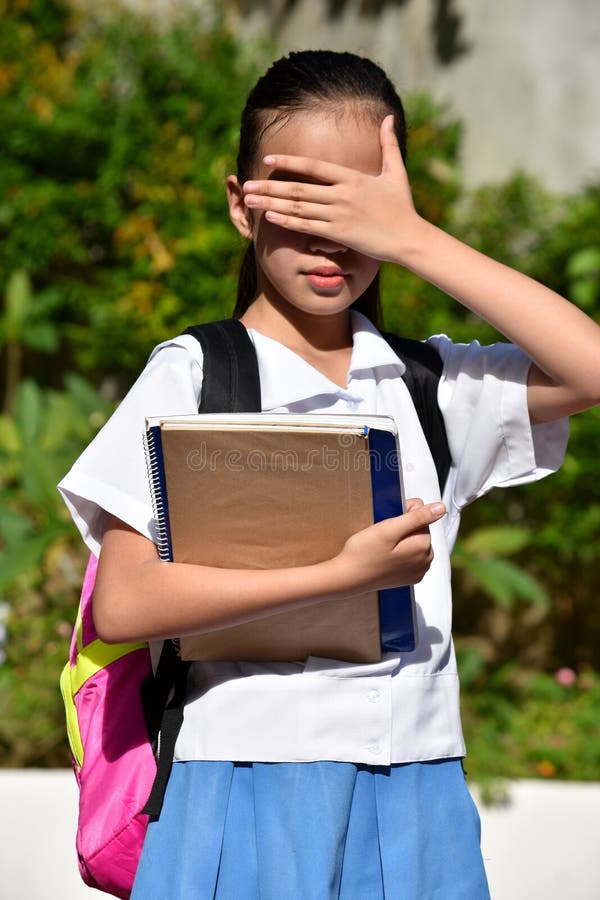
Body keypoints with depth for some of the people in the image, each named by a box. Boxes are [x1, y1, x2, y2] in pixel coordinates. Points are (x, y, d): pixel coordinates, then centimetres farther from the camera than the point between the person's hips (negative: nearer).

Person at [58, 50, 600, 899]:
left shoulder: (433, 383, 7)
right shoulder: (190, 377, -1)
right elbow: (122, 604, -11)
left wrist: (413, 239, -11)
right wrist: (345, 572, -16)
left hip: (413, 793, 3)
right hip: (253, 780, -2)